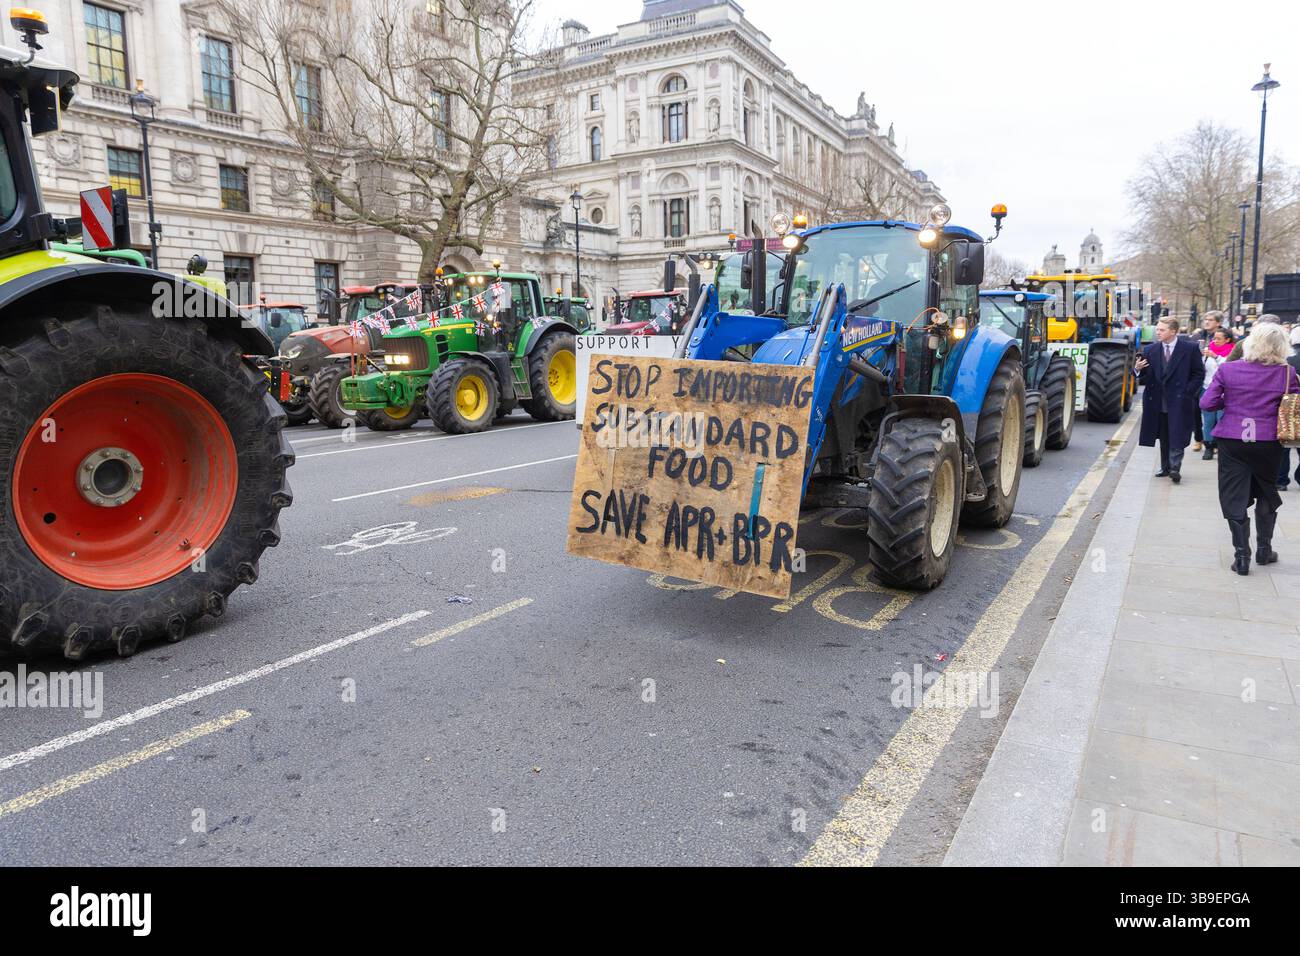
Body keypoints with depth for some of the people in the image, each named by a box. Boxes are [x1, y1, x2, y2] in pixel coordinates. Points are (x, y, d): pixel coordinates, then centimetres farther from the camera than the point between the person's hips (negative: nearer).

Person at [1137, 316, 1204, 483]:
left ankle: (1175, 468, -8)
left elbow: (1199, 373, 1)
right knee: (1163, 437, 11)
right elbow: (1145, 375, 6)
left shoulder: (1190, 349, -3)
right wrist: (1138, 369, -16)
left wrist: (1188, 392, -8)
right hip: (1158, 402, 4)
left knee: (1177, 436, -9)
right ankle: (1165, 467, 20)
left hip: (1179, 401, -4)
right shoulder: (1151, 350, 5)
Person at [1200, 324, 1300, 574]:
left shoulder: (1227, 370, -7)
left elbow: (1207, 403, -7)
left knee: (1235, 498, 5)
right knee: (1266, 493, 20)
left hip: (1232, 441, -1)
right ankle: (1264, 549, 29)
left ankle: (1241, 556, 4)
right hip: (1268, 441, 1)